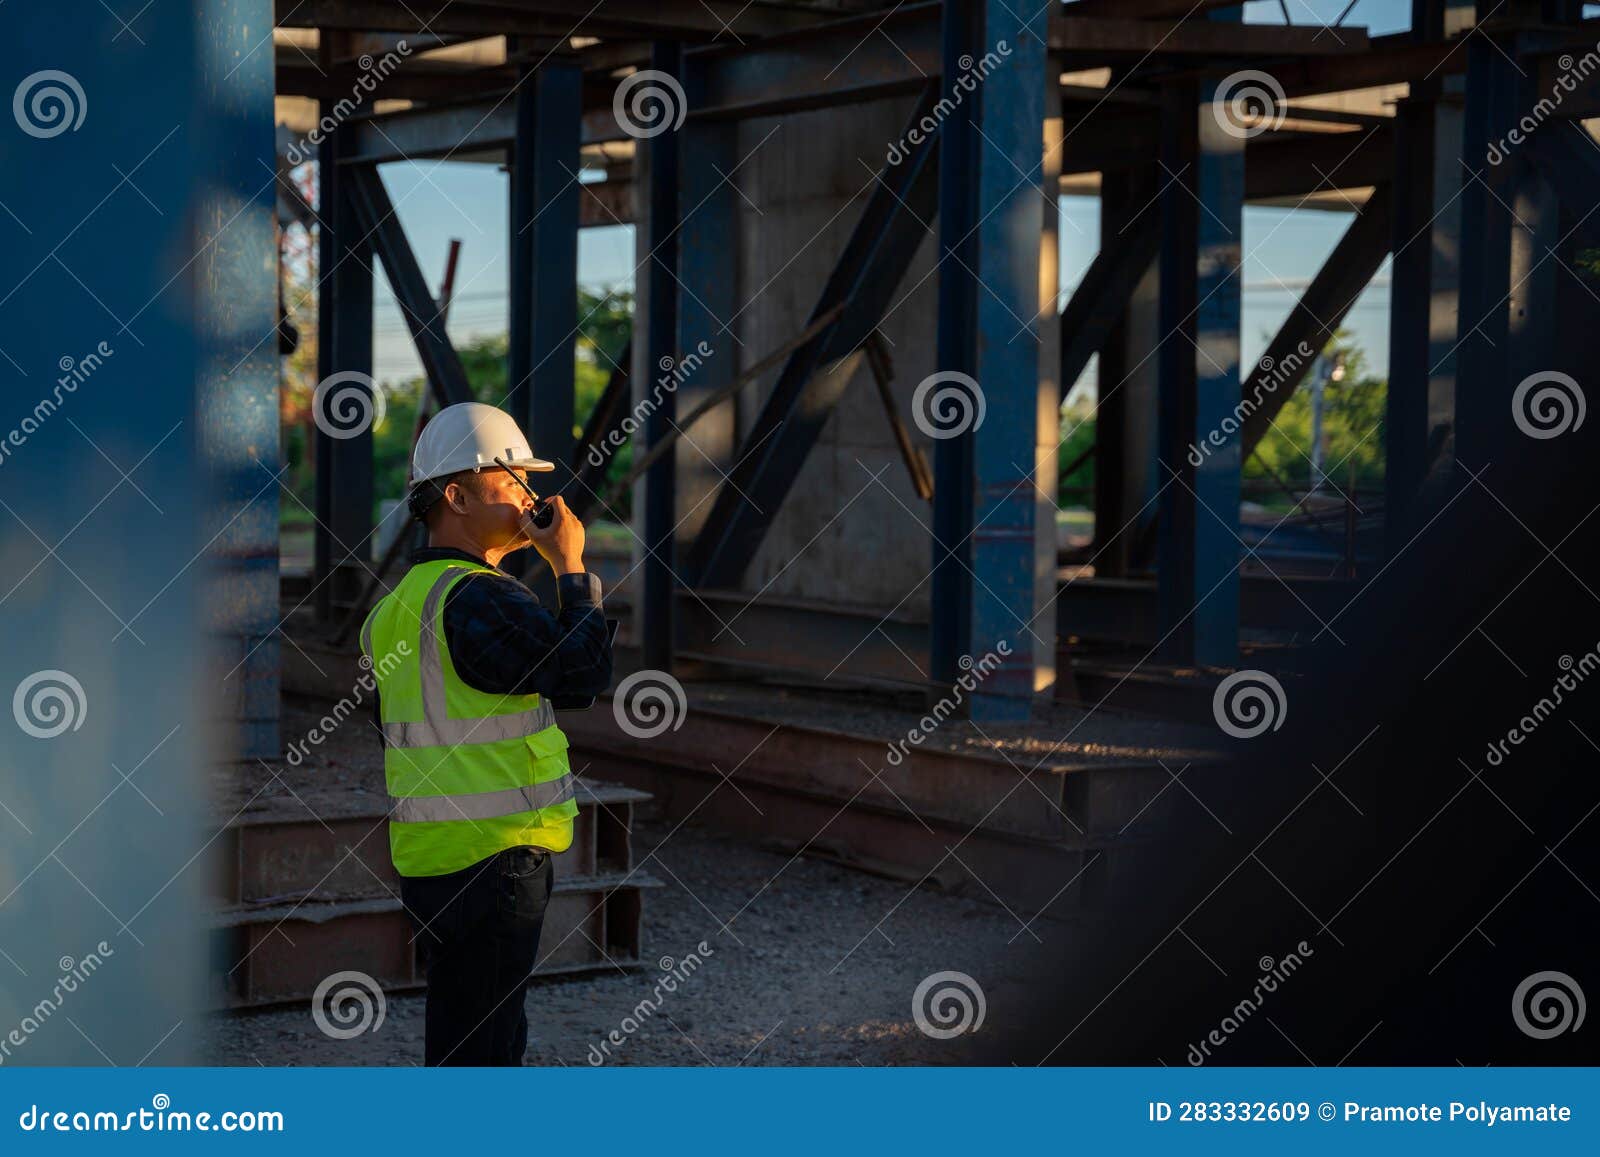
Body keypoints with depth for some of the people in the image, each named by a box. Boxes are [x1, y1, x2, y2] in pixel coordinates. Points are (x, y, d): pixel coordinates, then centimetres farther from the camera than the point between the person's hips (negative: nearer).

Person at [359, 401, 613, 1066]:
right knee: (477, 1053, -5)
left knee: (460, 1042, 17)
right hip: (491, 860, -10)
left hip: (429, 860, 10)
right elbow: (584, 672, -22)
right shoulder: (477, 597, -16)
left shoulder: (397, 605, 15)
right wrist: (571, 568, -10)